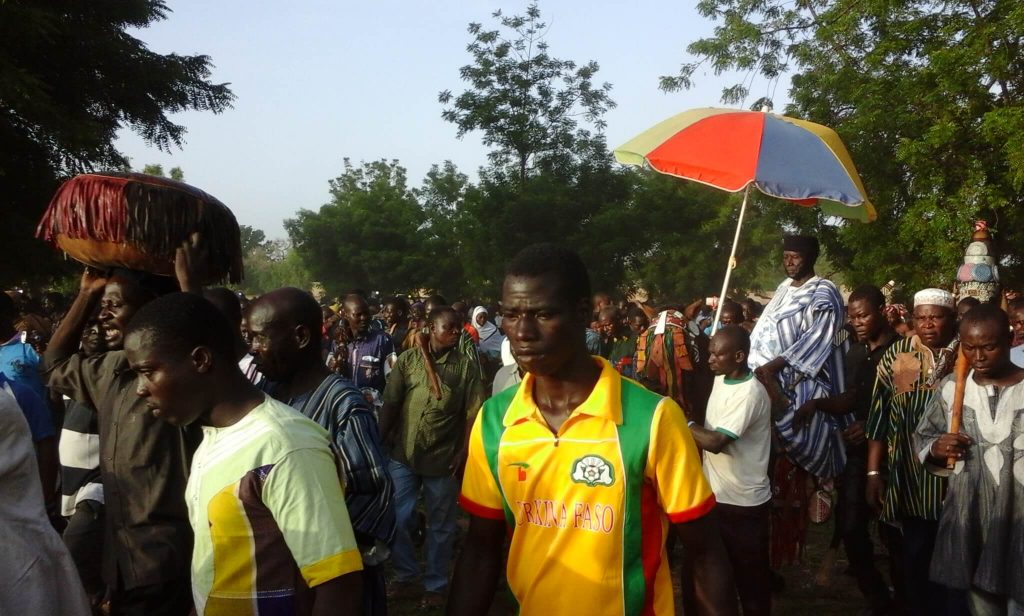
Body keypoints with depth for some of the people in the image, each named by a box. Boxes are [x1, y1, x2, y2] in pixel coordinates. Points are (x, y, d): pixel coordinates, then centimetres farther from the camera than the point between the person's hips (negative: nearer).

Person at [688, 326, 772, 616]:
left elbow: (715, 441, -29)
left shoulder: (749, 393, -24)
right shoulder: (721, 379, 4)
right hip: (717, 493, 8)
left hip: (743, 501, -8)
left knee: (749, 573, 9)